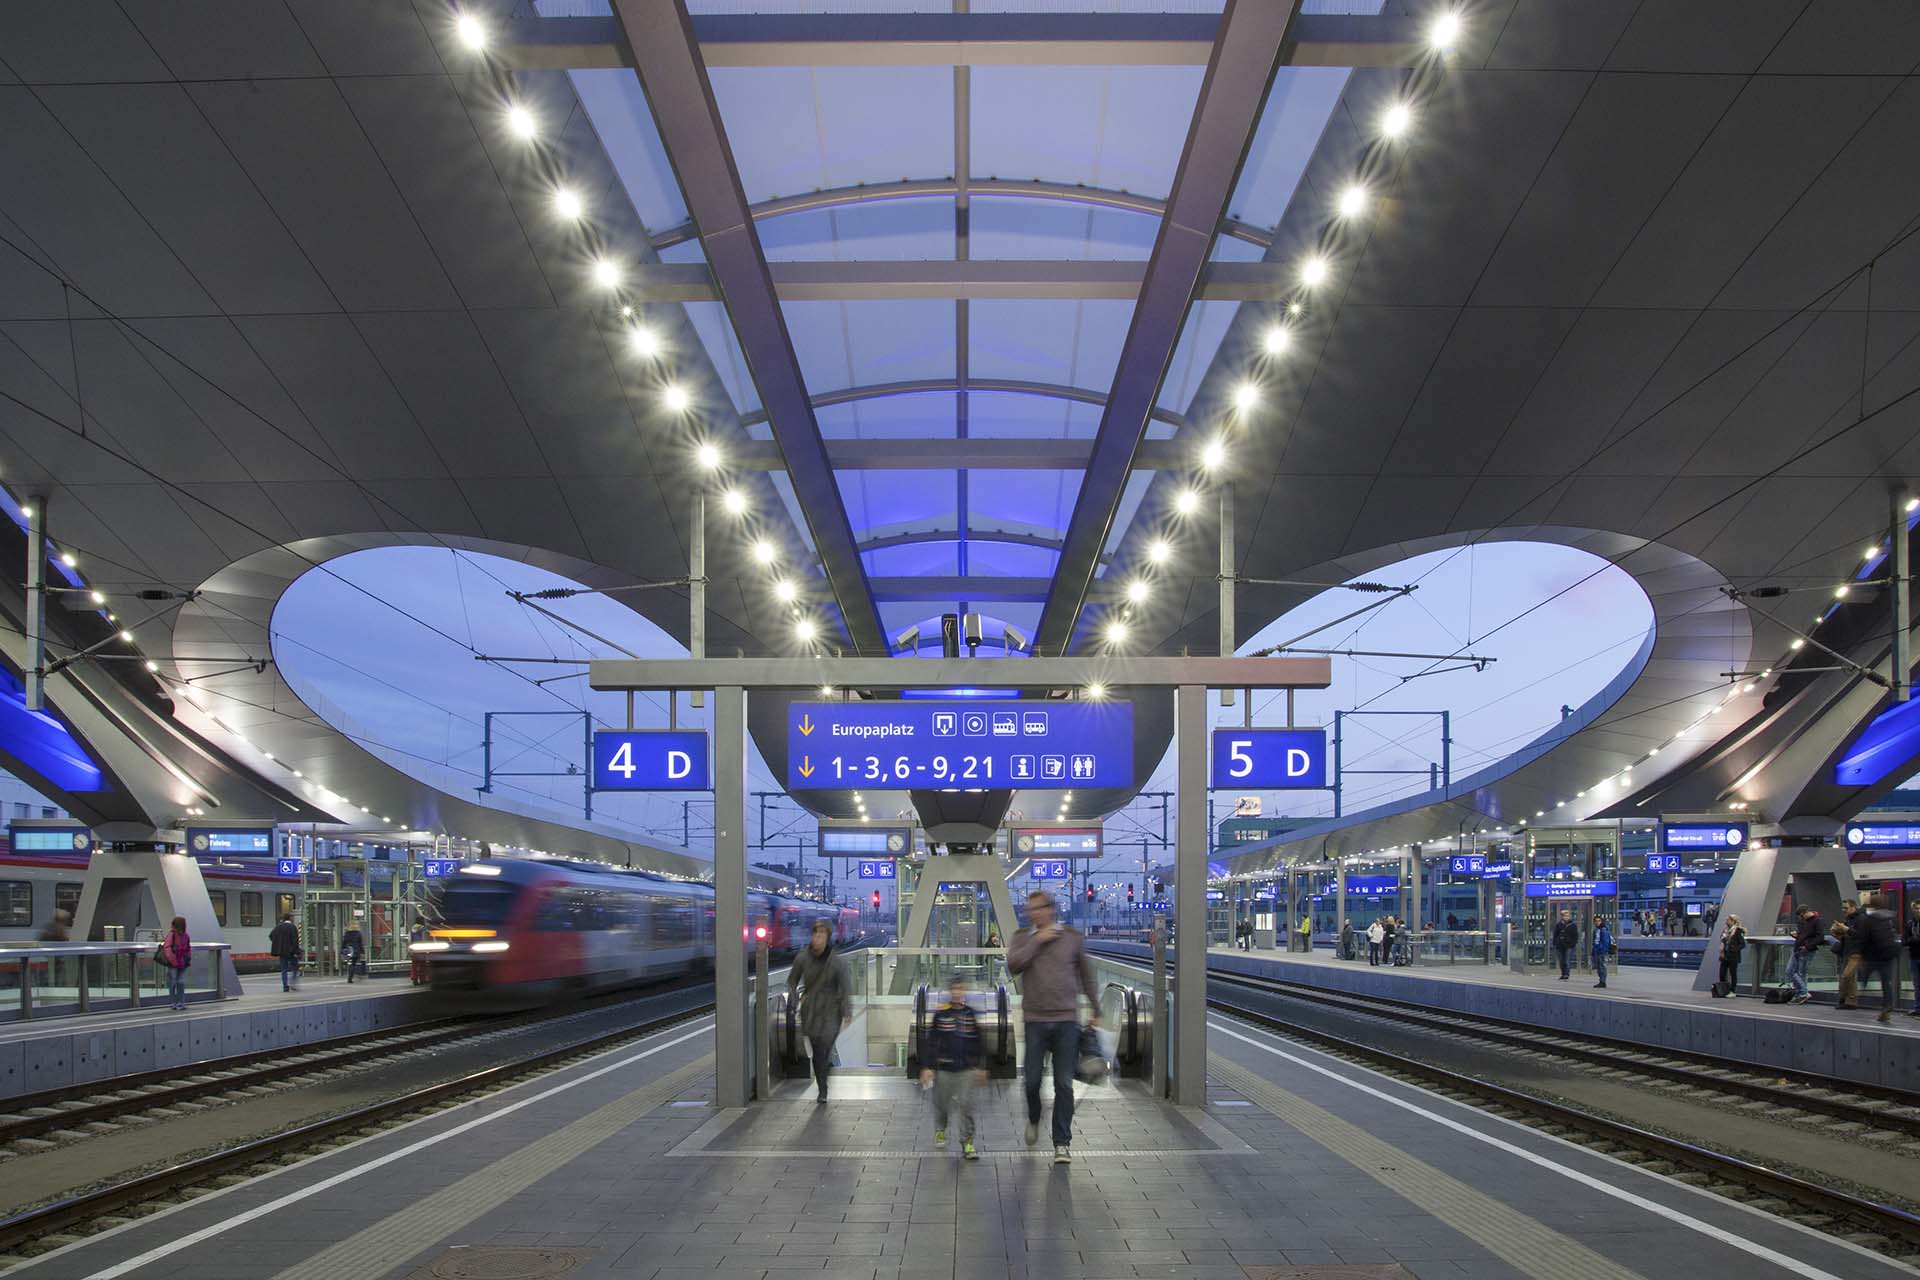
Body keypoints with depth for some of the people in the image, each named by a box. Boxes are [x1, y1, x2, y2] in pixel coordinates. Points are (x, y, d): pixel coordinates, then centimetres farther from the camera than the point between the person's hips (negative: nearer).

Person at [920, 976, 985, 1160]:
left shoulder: (970, 1014, 4)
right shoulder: (940, 1014, -5)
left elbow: (977, 1043, 12)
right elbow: (931, 1042, -2)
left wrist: (980, 1067, 13)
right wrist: (927, 1067, -5)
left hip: (966, 1069, 1)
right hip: (943, 1067, -1)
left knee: (966, 1104, -6)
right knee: (942, 1103, 11)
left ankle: (967, 1143, -2)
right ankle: (940, 1130, 40)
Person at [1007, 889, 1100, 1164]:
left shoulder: (1073, 938, 5)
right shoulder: (1023, 938, 5)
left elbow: (1086, 976, 15)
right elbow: (1013, 965, -14)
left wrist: (1096, 1012, 17)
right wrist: (1037, 941, -13)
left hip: (1067, 1020, 0)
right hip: (1035, 1020, 0)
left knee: (1064, 1084, -2)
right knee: (1032, 1080, 3)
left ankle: (1062, 1143, 5)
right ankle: (1034, 1120, 33)